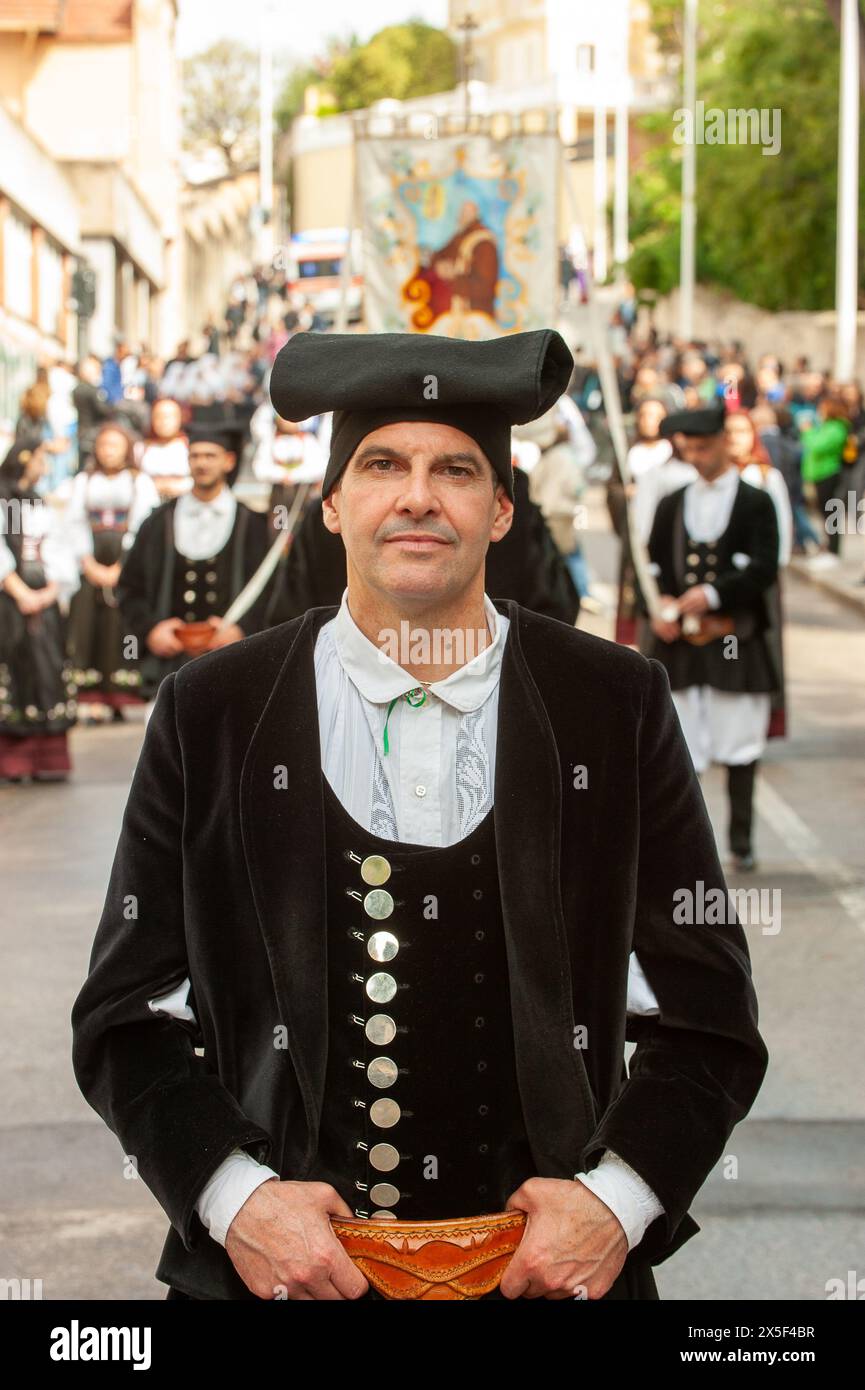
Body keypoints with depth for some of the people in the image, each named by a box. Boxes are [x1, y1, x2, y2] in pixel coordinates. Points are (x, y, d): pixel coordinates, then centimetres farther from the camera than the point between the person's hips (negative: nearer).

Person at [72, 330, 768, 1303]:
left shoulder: (617, 704, -2)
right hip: (268, 1266, 0)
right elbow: (129, 1015, -1)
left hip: (555, 1267, 1)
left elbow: (706, 1014, 1)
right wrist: (233, 1197, -14)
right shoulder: (209, 712, -3)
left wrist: (619, 1196, -12)